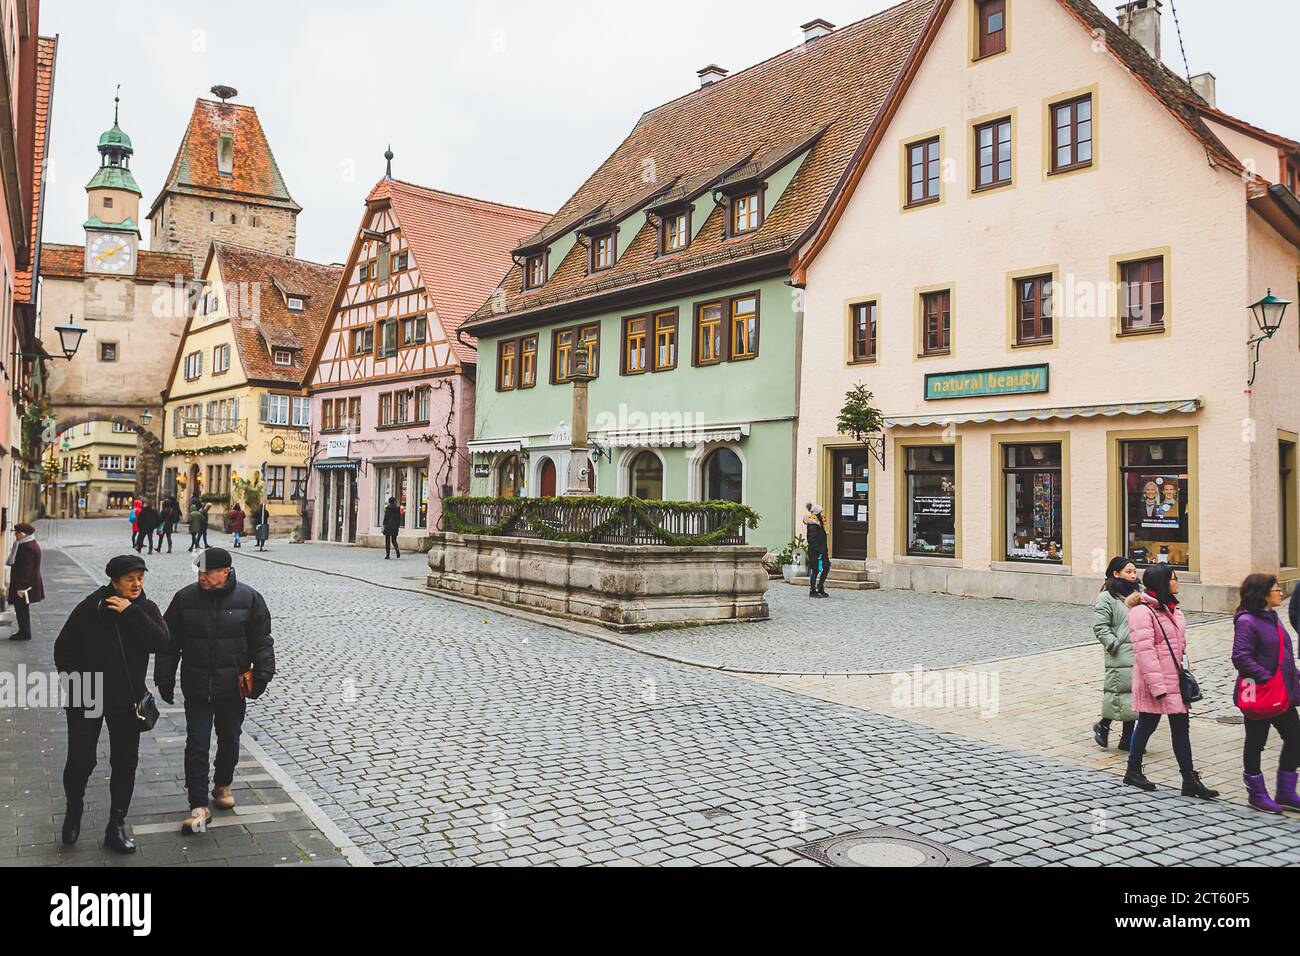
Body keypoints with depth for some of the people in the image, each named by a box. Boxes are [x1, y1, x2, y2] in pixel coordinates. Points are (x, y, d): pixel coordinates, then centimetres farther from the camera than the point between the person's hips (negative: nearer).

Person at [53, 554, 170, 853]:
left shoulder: (145, 609, -4)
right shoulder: (89, 609, -9)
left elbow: (162, 643, -21)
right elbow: (63, 648, 1)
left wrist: (131, 612, -25)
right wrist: (76, 684, -6)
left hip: (127, 701, 2)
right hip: (86, 701, -2)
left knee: (125, 763, 7)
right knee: (81, 760, 3)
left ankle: (116, 826, 20)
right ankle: (74, 809, 33)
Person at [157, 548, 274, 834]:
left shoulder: (248, 599, -7)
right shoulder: (185, 598, -3)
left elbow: (262, 642, -2)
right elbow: (169, 642, 4)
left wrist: (262, 675, -9)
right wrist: (164, 679, 3)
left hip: (233, 689, 0)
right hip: (196, 690, 0)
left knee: (229, 741, 16)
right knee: (196, 746, -2)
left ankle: (222, 786, 39)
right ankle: (199, 807, 5)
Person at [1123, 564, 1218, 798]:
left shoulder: (1172, 607, 13)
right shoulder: (1142, 611, -17)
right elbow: (1144, 651, -21)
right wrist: (1157, 687, -23)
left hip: (1175, 679, 8)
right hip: (1155, 681, -8)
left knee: (1181, 726, 7)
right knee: (1147, 724, 5)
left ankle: (1190, 779, 11)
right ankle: (1133, 771, 22)